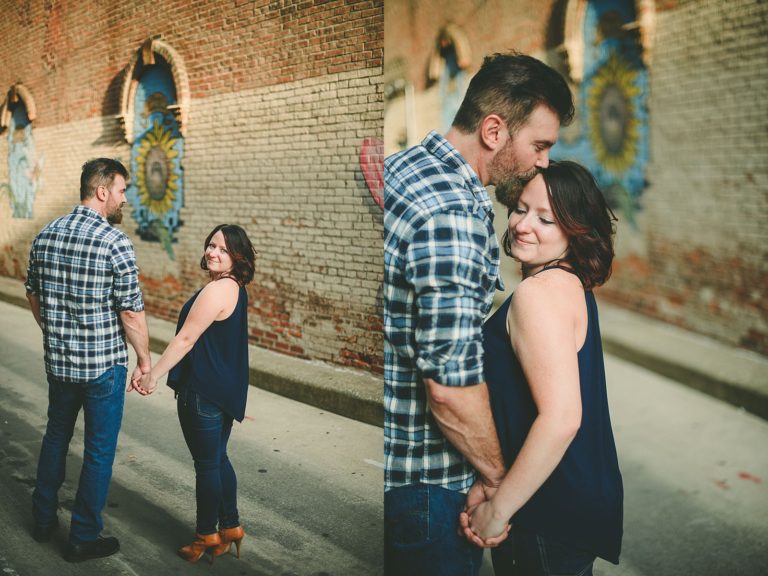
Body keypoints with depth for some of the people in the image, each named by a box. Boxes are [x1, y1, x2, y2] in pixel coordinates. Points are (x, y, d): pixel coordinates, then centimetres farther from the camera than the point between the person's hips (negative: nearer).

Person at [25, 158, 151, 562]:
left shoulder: (45, 236, 2)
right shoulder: (114, 242, -18)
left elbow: (33, 297, 13)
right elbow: (131, 313, -17)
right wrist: (145, 361, -5)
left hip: (58, 361, 6)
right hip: (104, 364, -6)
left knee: (56, 436, 23)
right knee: (99, 451, 7)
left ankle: (43, 520, 37)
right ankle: (83, 538, 17)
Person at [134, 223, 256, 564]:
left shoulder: (216, 290, -22)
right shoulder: (235, 288, 8)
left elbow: (185, 340, -21)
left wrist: (152, 376, -14)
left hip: (203, 394, -9)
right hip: (226, 390, 10)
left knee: (207, 465, 5)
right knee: (219, 460, 19)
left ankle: (207, 535, 19)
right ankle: (230, 527, 30)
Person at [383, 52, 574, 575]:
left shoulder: (403, 164, 4)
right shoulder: (454, 214, -27)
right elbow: (451, 386, -27)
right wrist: (497, 475, -12)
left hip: (386, 454, 9)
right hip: (425, 474, -9)